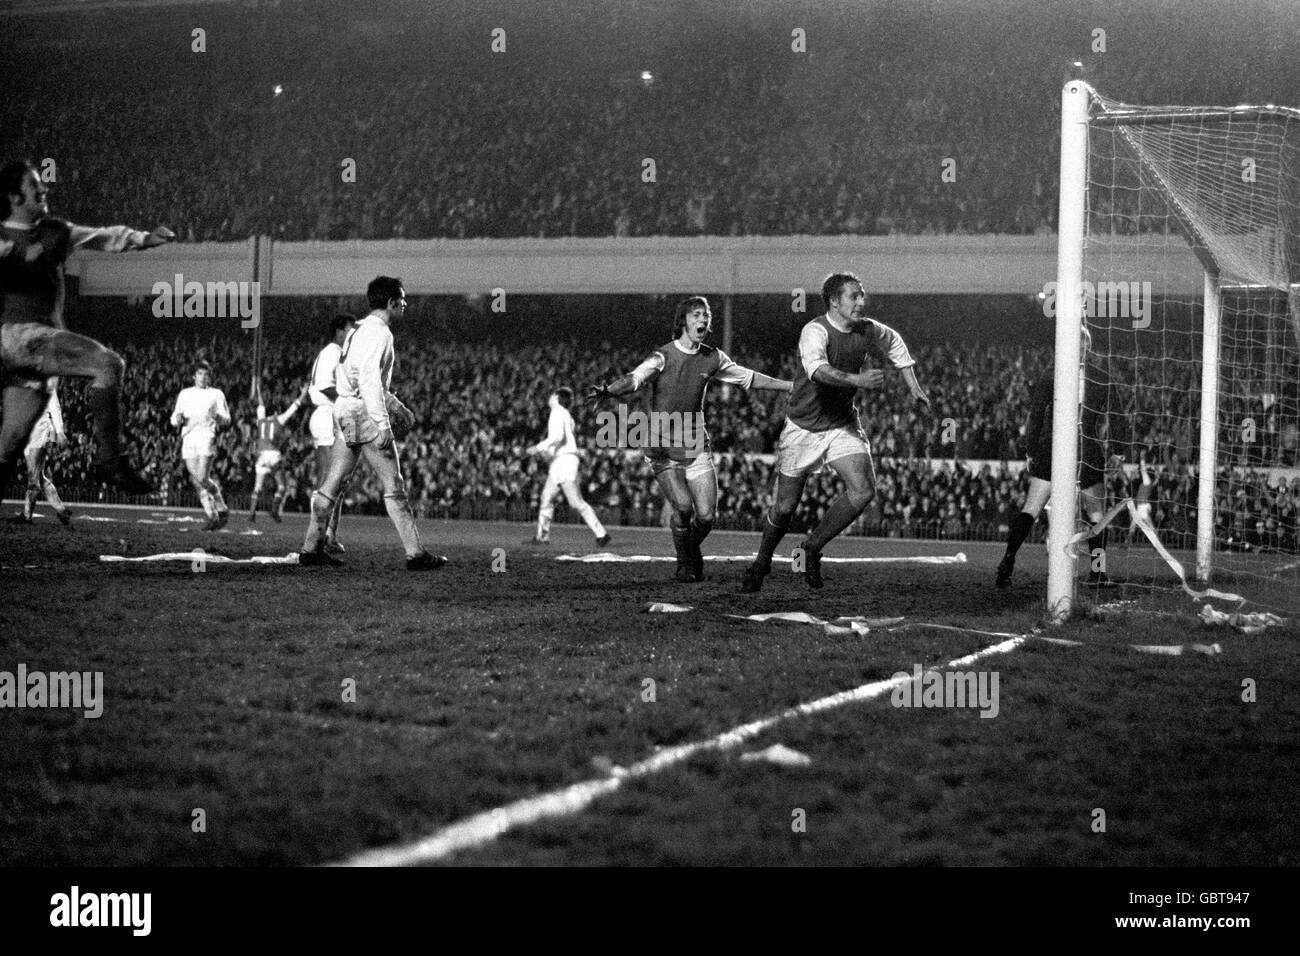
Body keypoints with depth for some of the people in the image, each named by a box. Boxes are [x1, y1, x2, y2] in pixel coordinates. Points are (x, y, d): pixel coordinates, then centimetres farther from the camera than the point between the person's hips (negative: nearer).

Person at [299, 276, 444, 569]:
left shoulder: (359, 329, 18)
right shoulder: (378, 331, -12)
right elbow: (369, 379, -21)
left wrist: (392, 402, 28)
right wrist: (382, 423, -24)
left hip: (343, 409, 9)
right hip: (364, 412, -9)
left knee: (332, 484, 9)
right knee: (394, 487, -5)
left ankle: (311, 548, 10)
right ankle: (416, 554, -4)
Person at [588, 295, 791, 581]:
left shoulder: (712, 358, 4)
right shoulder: (663, 357, -11)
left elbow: (749, 378, 16)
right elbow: (635, 378, -28)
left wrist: (794, 386, 20)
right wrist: (607, 391, -49)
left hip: (697, 448, 4)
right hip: (663, 449, -4)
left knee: (706, 515, -6)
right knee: (683, 507, -20)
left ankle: (692, 550, 28)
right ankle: (685, 563, 7)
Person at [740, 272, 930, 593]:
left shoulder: (868, 330, -4)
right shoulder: (815, 332, -23)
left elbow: (893, 342, 21)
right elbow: (817, 368, -44)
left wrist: (913, 384, 18)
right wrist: (857, 380, -56)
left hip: (843, 425, 4)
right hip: (803, 427, -4)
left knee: (862, 490, -17)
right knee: (785, 506, 3)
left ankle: (811, 550, 4)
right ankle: (762, 561, 32)